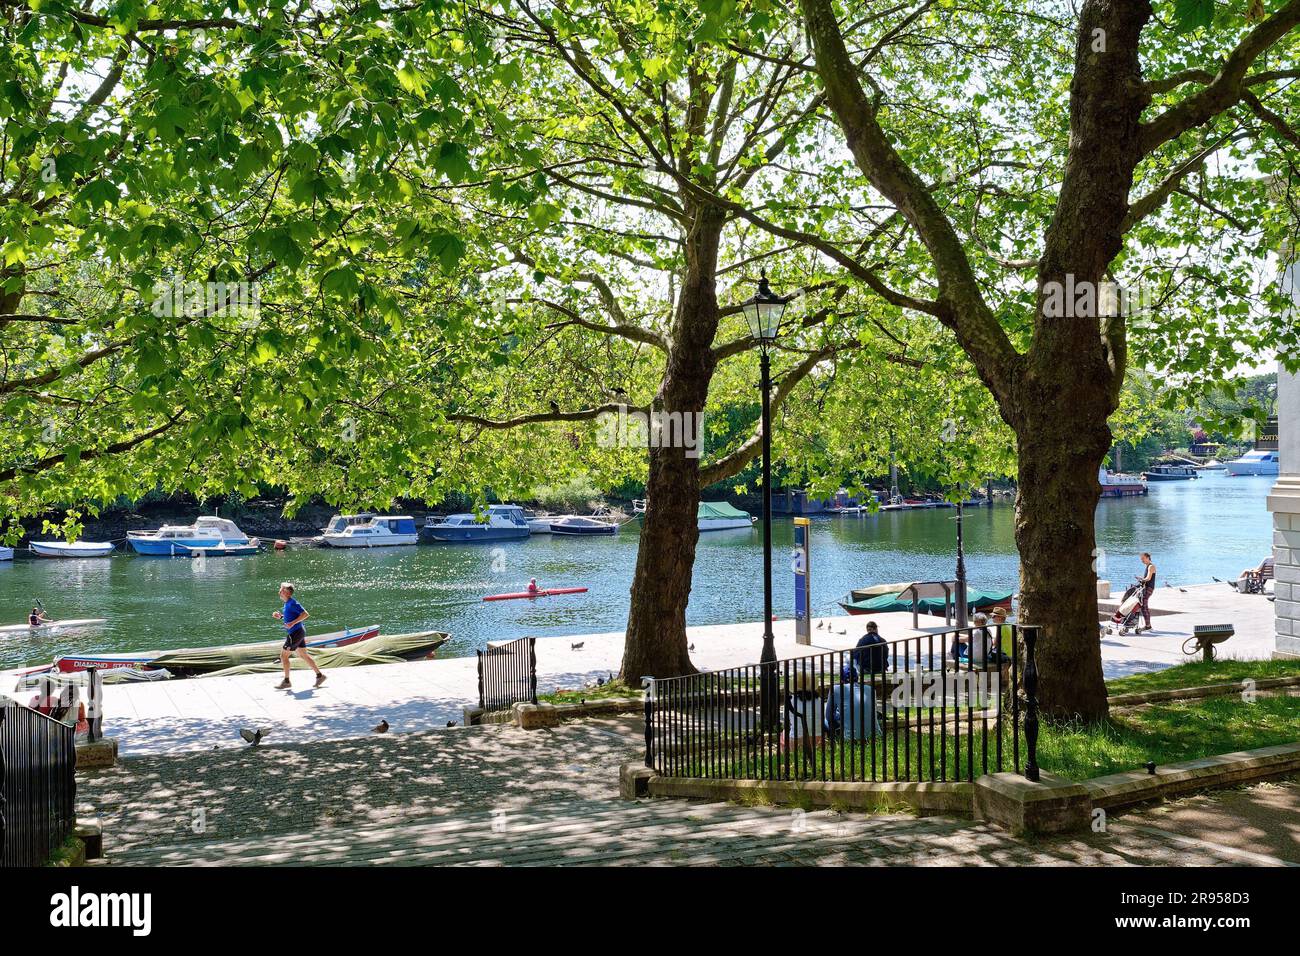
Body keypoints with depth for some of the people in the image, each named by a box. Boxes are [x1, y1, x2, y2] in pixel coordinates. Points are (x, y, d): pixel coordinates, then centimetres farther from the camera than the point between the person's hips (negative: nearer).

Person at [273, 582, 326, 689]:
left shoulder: (292, 603, -18)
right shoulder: (287, 603, 12)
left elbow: (305, 614, -23)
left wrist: (292, 623, -27)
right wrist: (280, 617, 9)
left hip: (295, 633, -10)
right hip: (299, 632, 10)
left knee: (283, 656, -1)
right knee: (303, 655, 14)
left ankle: (286, 681, 7)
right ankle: (319, 675, 17)